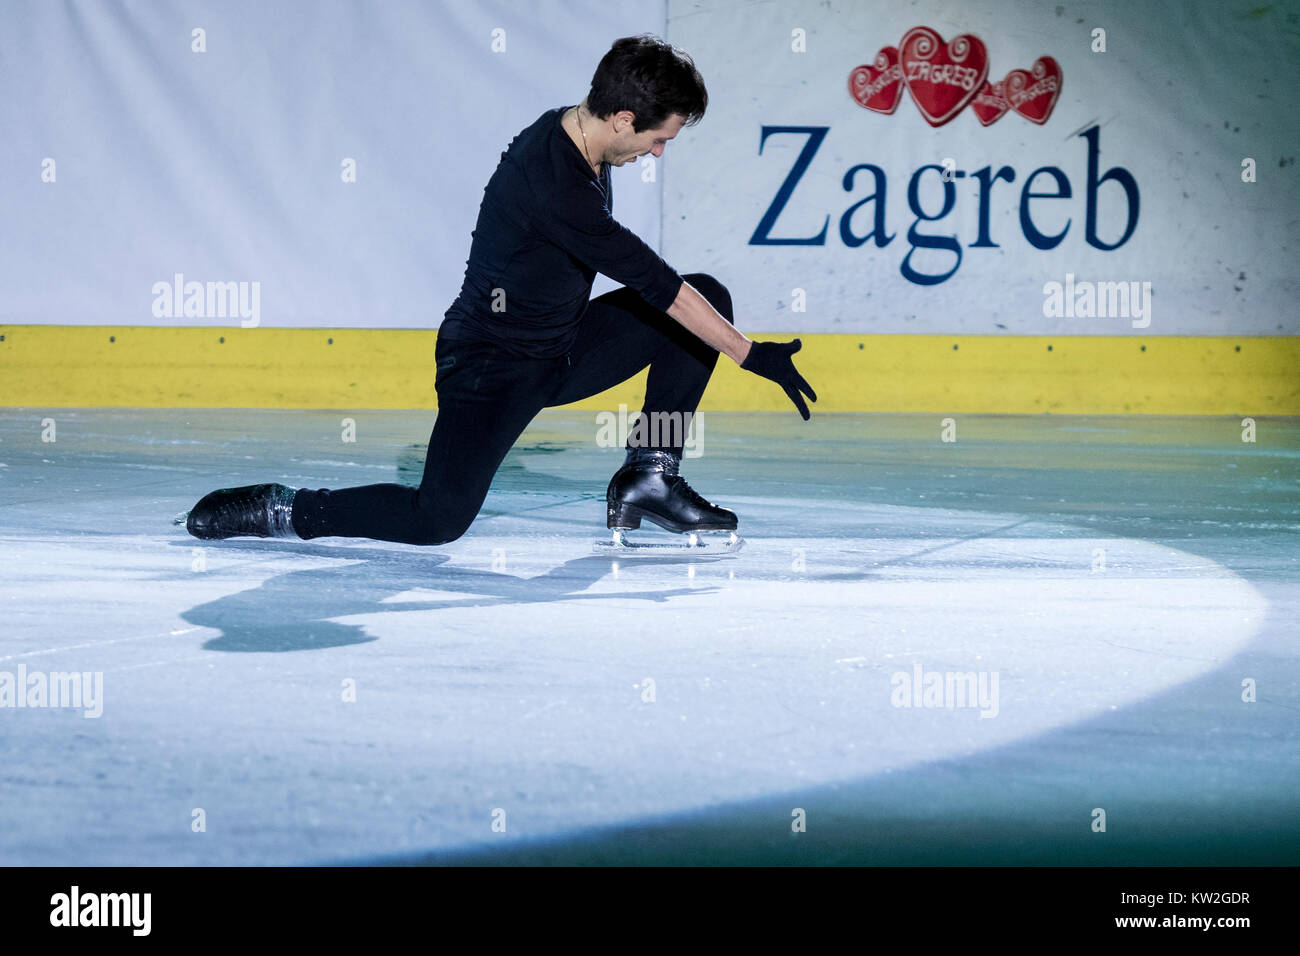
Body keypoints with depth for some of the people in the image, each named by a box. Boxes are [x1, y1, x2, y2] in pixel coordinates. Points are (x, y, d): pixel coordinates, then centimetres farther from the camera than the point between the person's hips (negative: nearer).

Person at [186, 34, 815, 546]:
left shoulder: (578, 138, 0)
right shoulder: (548, 180, -30)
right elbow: (655, 283, -28)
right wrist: (751, 355, -23)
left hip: (564, 348, 10)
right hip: (490, 365, -10)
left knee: (710, 296, 0)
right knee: (439, 521, -25)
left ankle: (650, 475, 2)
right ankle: (280, 511, -2)